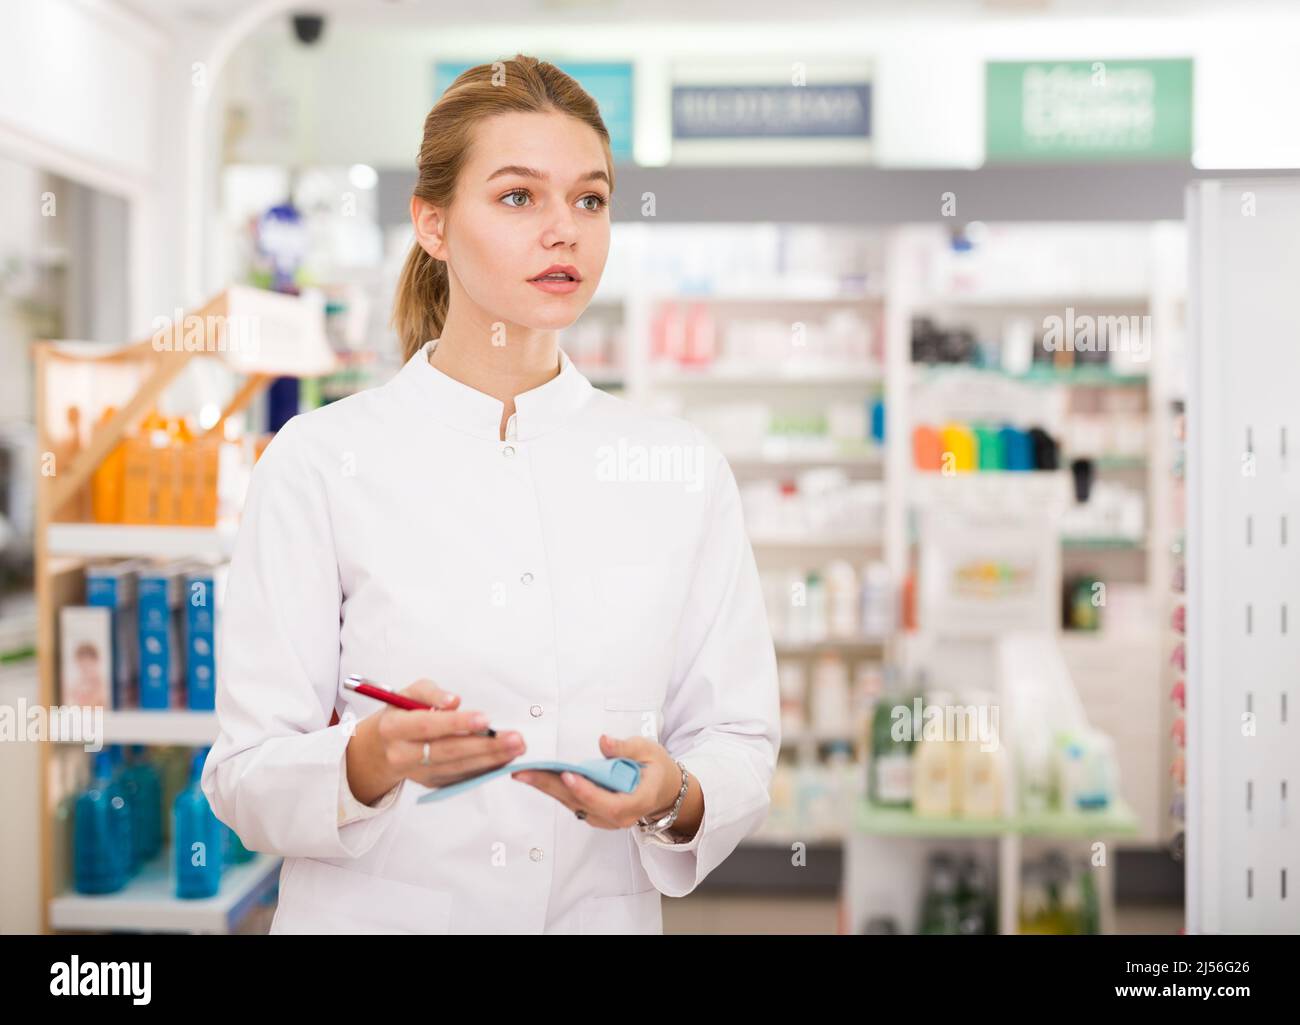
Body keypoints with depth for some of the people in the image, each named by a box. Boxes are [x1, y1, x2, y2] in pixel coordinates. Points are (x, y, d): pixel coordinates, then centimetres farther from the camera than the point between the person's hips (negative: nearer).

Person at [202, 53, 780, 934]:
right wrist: (375, 758, -26)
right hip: (377, 911, -1)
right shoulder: (321, 460, -5)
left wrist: (672, 794, -18)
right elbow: (248, 778, -7)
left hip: (604, 911, 2)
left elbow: (739, 745, 1)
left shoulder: (685, 467, 1)